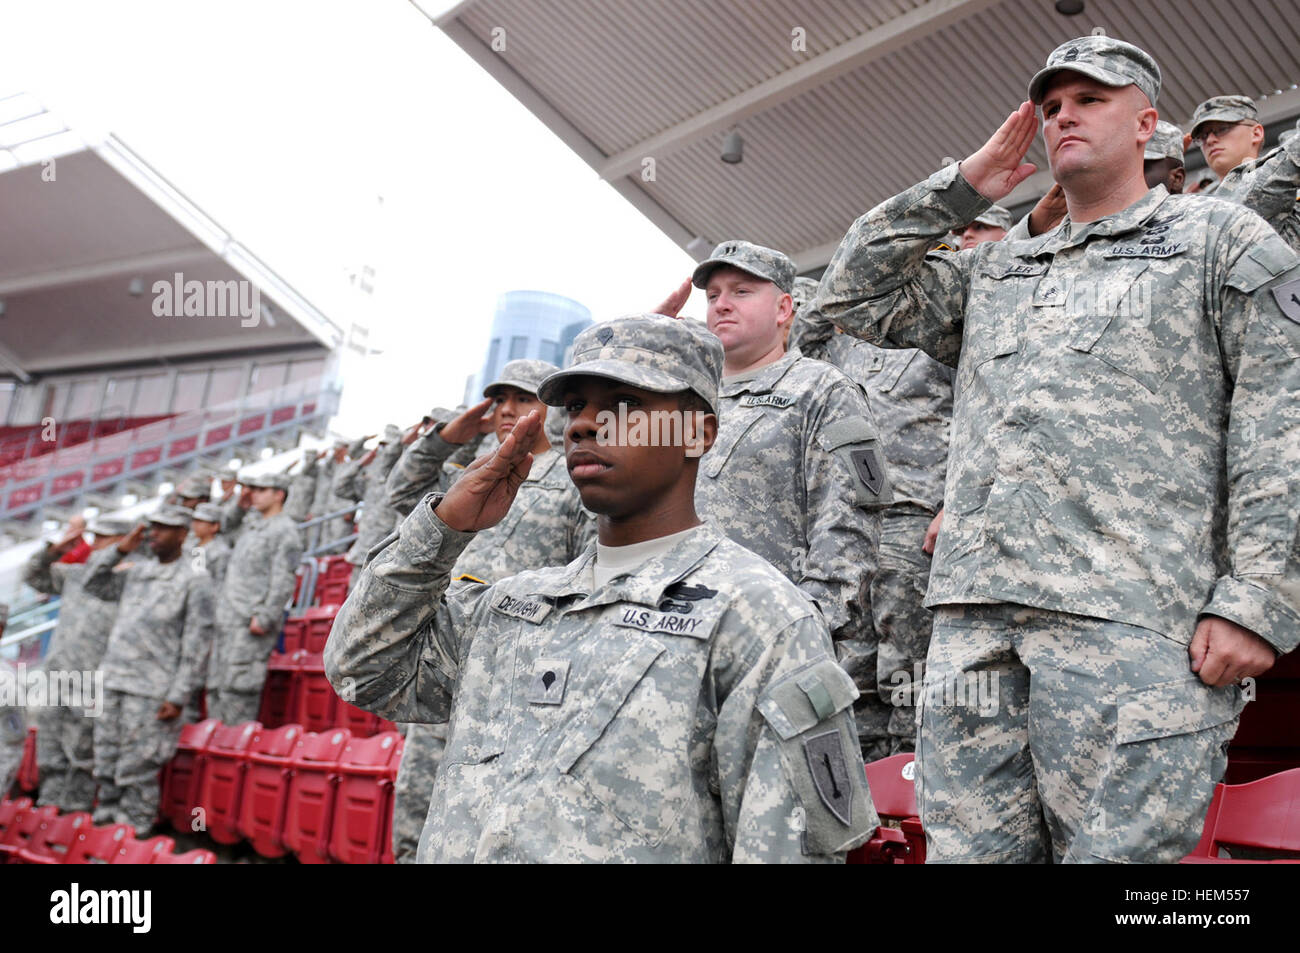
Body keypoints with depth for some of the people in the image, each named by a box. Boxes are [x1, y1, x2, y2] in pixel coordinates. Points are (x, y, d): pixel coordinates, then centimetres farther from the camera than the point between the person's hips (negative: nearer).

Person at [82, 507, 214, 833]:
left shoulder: (195, 581, -5)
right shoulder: (137, 570, 14)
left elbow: (196, 643, -8)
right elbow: (94, 583, 23)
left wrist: (178, 697, -13)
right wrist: (119, 550, 8)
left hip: (150, 691, -6)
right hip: (112, 681, 6)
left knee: (136, 770, -2)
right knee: (106, 764, 12)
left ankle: (133, 832, 10)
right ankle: (106, 820, 27)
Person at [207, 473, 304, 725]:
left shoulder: (286, 531, -5)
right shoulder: (252, 531, 24)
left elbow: (283, 581, -14)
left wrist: (264, 617, -20)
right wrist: (220, 612, 19)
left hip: (252, 624, -9)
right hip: (227, 622, 9)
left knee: (237, 688, -13)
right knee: (216, 687, 9)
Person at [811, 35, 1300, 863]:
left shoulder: (1222, 239, 12)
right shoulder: (993, 273, 28)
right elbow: (855, 293, 23)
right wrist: (960, 189, 20)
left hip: (1132, 618, -4)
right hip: (973, 617, 5)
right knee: (968, 843, 4)